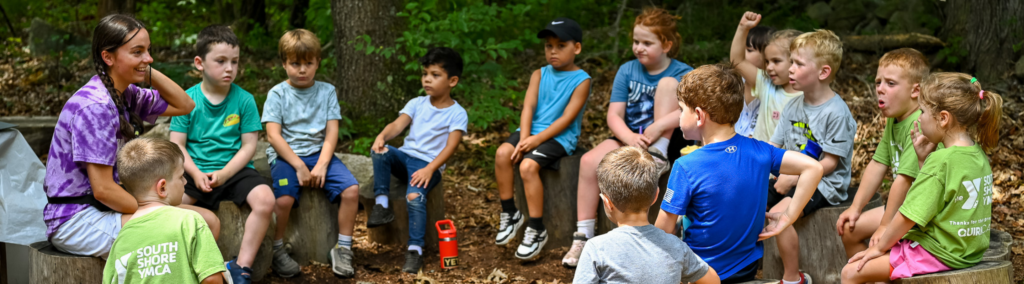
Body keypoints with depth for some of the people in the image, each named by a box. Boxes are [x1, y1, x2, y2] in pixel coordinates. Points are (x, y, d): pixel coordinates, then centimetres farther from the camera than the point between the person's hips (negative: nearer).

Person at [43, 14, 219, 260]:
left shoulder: (126, 96, 6)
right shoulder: (95, 106, -21)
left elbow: (184, 106, 17)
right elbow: (103, 189, -22)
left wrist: (148, 72, 3)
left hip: (107, 207, 9)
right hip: (77, 221, -9)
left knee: (209, 221, 0)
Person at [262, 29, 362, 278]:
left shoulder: (327, 91, 8)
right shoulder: (278, 94, 0)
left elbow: (331, 133, 1)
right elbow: (273, 135, -8)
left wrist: (321, 165, -13)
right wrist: (299, 166, -16)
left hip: (319, 153, 3)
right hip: (286, 155, -3)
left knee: (351, 189, -20)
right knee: (284, 198, -31)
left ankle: (343, 249, -3)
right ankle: (277, 250, -5)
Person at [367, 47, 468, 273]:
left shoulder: (457, 114, -1)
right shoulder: (417, 103, 12)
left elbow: (450, 147, -12)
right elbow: (398, 124, -2)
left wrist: (429, 169, -25)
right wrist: (382, 136, -25)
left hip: (429, 164, -4)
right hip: (405, 156, 5)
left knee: (415, 197, -32)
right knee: (379, 152, -27)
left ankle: (415, 250, -22)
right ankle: (382, 205, -19)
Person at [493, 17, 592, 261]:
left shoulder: (581, 80, -3)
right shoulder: (540, 75, 12)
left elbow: (567, 118, -11)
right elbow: (528, 106, 1)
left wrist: (537, 140, -19)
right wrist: (524, 138, -15)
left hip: (560, 137, -5)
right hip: (532, 131, 5)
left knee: (528, 165, -29)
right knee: (503, 153, -22)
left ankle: (537, 231, -15)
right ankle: (510, 214, -5)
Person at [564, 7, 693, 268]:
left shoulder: (682, 73, -7)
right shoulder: (627, 70, 3)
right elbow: (614, 115, -3)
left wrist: (658, 126, -36)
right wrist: (629, 137, -24)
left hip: (666, 141, -3)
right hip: (628, 137, 3)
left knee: (668, 82, -20)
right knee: (589, 161, -26)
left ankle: (658, 156, -25)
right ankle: (583, 236, -20)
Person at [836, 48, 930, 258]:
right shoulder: (892, 121, 6)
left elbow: (904, 179, -28)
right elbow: (878, 166, 10)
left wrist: (885, 226, -23)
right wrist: (855, 208, 9)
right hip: (903, 204, 10)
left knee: (880, 241, -25)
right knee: (850, 229, 12)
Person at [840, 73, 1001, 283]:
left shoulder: (941, 161, -23)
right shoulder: (978, 155, 3)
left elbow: (907, 218, -19)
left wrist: (880, 247, -3)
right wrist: (924, 159, 1)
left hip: (937, 255, -9)